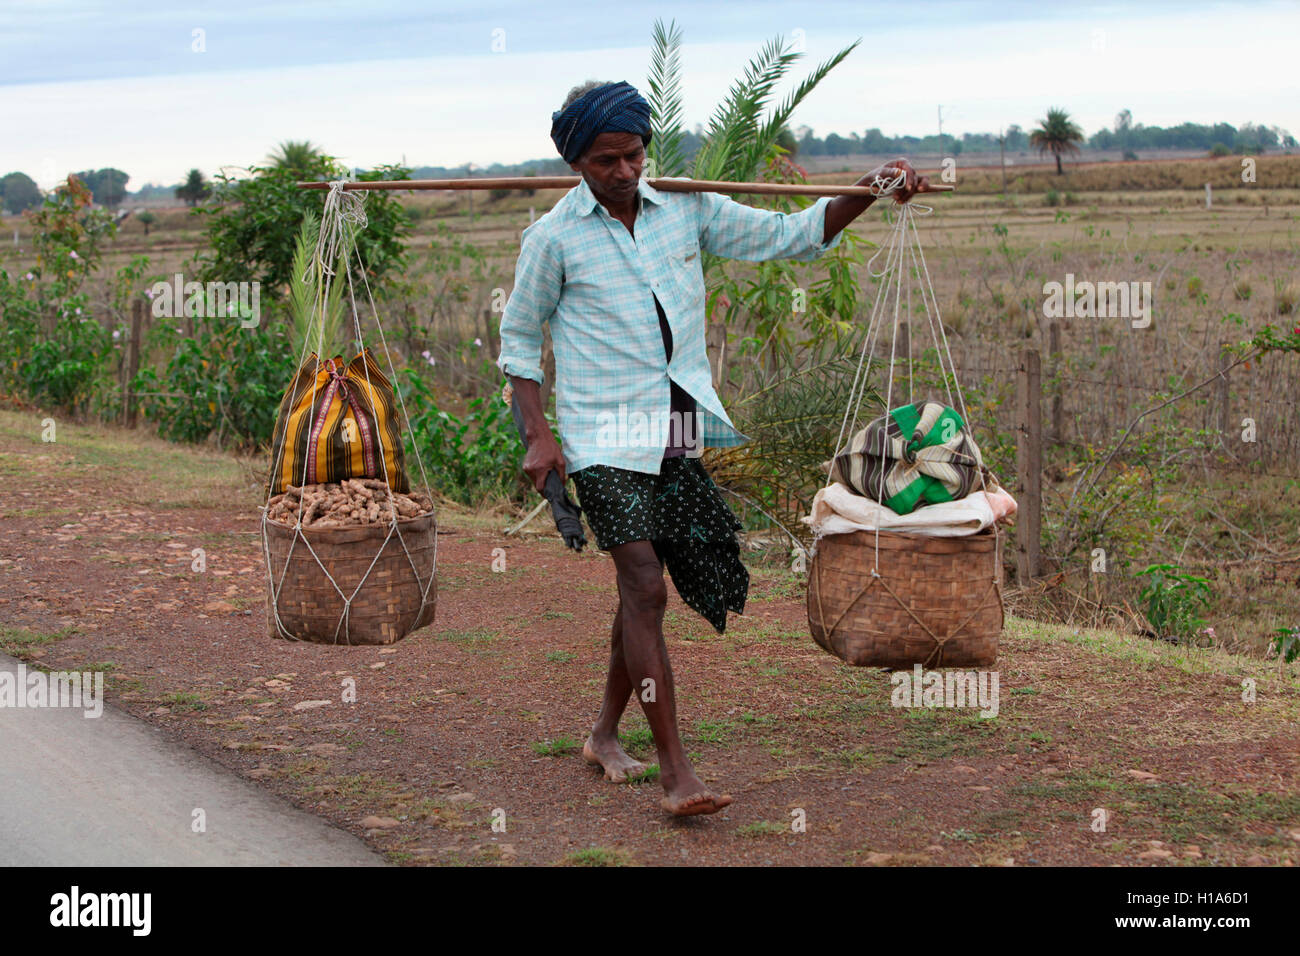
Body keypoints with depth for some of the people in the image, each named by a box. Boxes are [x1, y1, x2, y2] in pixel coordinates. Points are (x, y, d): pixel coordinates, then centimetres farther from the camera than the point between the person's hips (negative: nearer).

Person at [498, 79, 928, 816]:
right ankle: (676, 771, -14)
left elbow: (786, 236, 8)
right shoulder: (554, 238, -2)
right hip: (606, 437, -5)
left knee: (642, 592, 12)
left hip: (681, 430, 5)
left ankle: (606, 734, 30)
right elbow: (519, 337, 6)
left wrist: (866, 195, -6)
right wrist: (538, 436, -4)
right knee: (645, 589, -14)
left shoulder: (686, 208, 6)